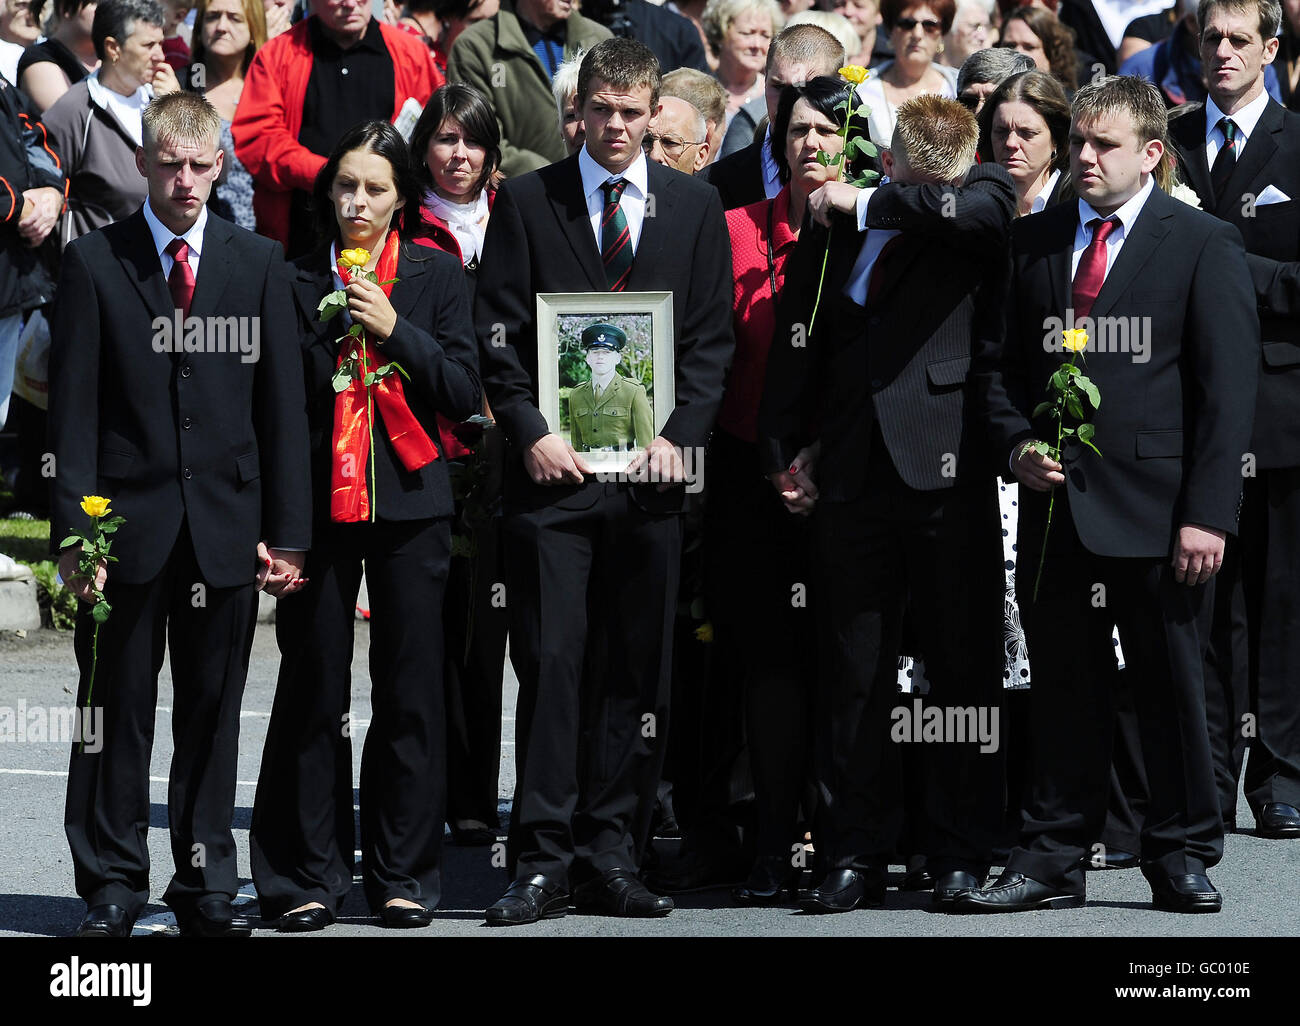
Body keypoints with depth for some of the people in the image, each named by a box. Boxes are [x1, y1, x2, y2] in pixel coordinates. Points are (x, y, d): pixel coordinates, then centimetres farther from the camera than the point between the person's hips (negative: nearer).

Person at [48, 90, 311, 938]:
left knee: (214, 711, 7)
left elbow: (285, 406, 7)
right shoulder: (95, 263, 1)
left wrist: (288, 532, 1)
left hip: (226, 524, 2)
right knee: (118, 710, 2)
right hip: (129, 520, -2)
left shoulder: (259, 264, 7)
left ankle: (207, 884, 14)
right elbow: (73, 410, -1)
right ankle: (113, 884, 10)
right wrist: (77, 532, -8)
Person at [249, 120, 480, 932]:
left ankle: (404, 875, 9)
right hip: (317, 501, 0)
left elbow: (465, 392, -1)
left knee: (410, 690, 1)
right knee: (314, 688, -1)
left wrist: (395, 330, -10)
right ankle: (309, 876, 5)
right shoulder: (298, 279, 6)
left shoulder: (436, 277, 7)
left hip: (408, 500, 0)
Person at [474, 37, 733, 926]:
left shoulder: (696, 208, 10)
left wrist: (679, 435, -5)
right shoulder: (527, 202, 6)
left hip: (649, 468, 2)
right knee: (550, 665, -5)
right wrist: (531, 433, -9)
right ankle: (544, 860, -3)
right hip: (554, 467, -2)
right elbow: (498, 332, 3)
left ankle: (612, 853, 9)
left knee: (638, 671, 3)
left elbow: (713, 338, 8)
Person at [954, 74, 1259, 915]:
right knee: (1063, 688, 7)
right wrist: (1017, 445, -1)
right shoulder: (1034, 242, 12)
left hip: (1157, 510, -3)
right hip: (1056, 501, 4)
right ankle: (1054, 859, 14)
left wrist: (1208, 513, -12)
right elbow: (1001, 362, 18)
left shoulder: (1204, 245, -1)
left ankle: (1182, 856, 15)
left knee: (1172, 688, 4)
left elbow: (1229, 388, -5)